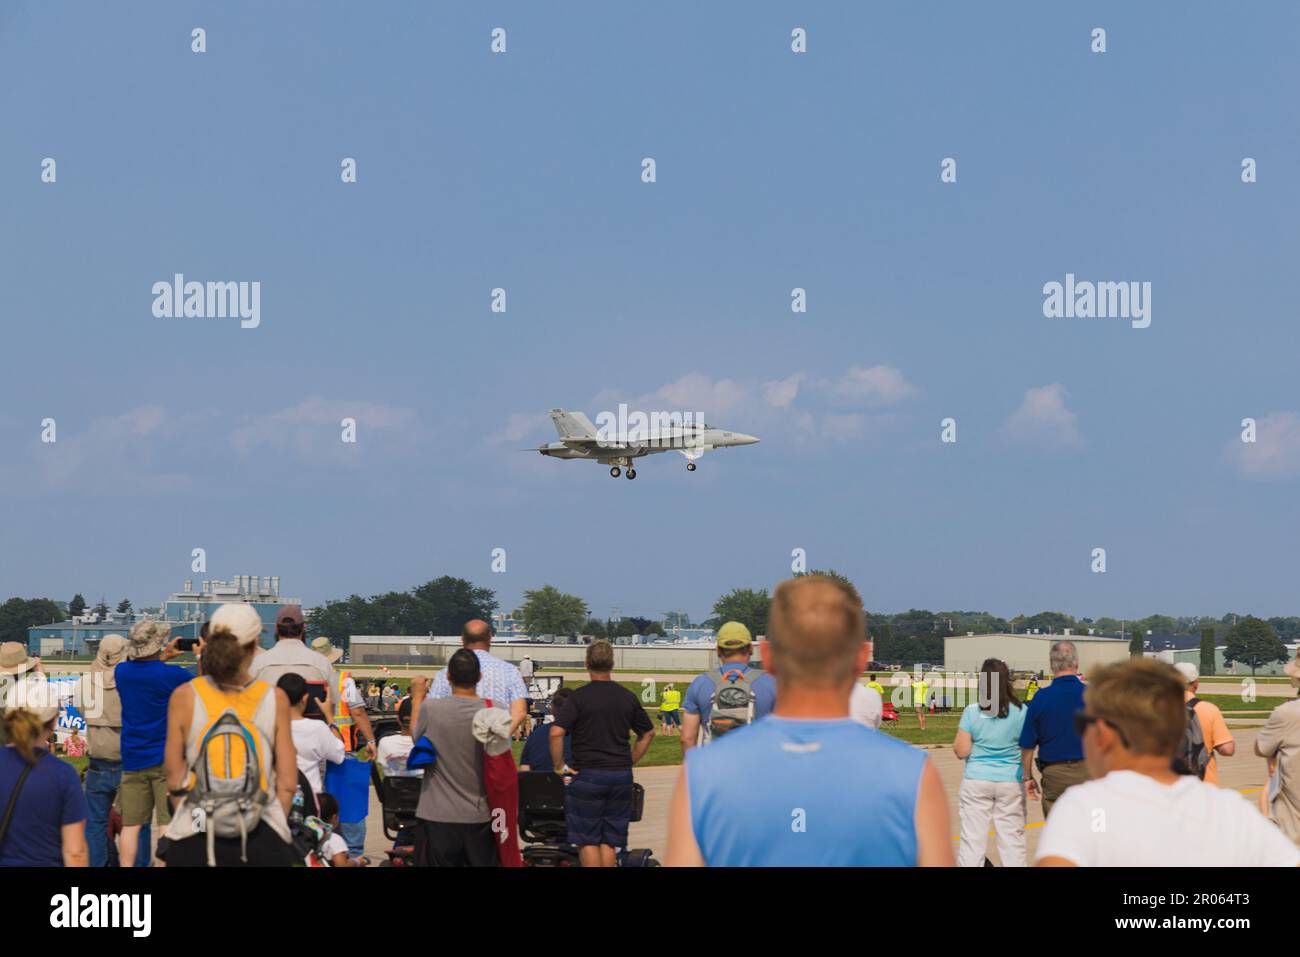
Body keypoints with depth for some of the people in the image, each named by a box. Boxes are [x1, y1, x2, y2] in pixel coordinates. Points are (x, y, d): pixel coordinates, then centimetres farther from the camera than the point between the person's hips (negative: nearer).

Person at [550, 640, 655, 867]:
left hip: (587, 774, -4)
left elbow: (556, 732, -17)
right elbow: (648, 733, 16)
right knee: (610, 840, 9)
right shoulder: (627, 697, 6)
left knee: (587, 840, 2)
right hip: (622, 776, 4)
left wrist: (560, 765, -6)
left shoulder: (579, 696, -8)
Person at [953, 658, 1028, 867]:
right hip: (1011, 781, 1)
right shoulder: (1021, 712, -5)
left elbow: (961, 751, -7)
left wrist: (956, 742, 12)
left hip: (976, 781, -1)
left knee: (972, 839, 4)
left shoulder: (972, 711, -8)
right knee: (1012, 839, 8)